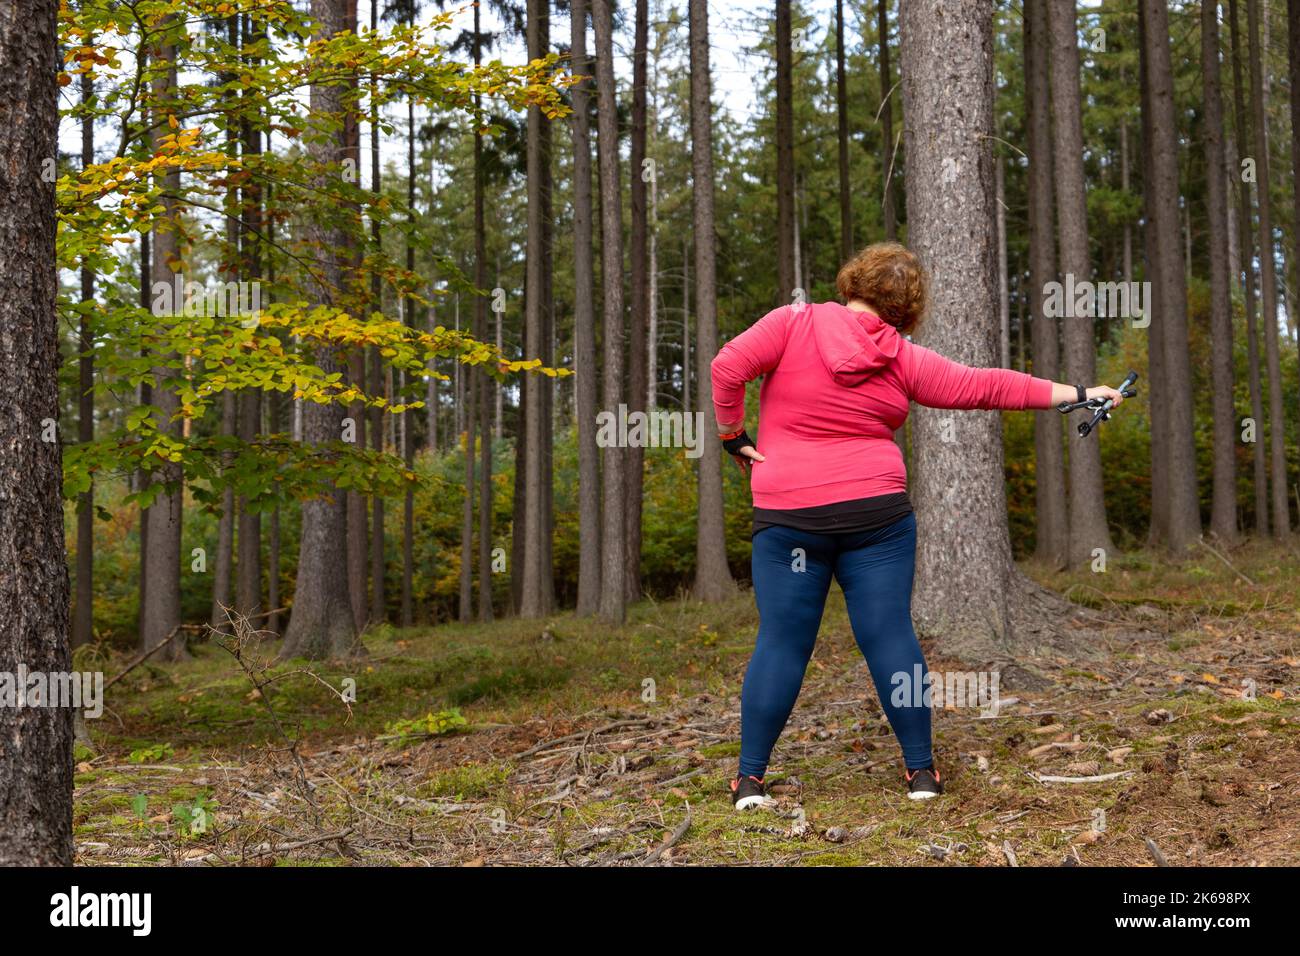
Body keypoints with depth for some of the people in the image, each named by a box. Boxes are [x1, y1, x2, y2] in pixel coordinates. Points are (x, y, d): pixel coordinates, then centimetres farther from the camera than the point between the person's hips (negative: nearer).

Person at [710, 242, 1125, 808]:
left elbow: (728, 367, -12)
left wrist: (733, 436, 0)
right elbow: (985, 387, 6)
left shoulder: (793, 322, -2)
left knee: (782, 644, 4)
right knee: (891, 636, 6)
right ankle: (921, 769, 12)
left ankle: (750, 777, 6)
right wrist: (1077, 394, 13)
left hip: (788, 514, 0)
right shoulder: (902, 359, 2)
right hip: (876, 510, 1)